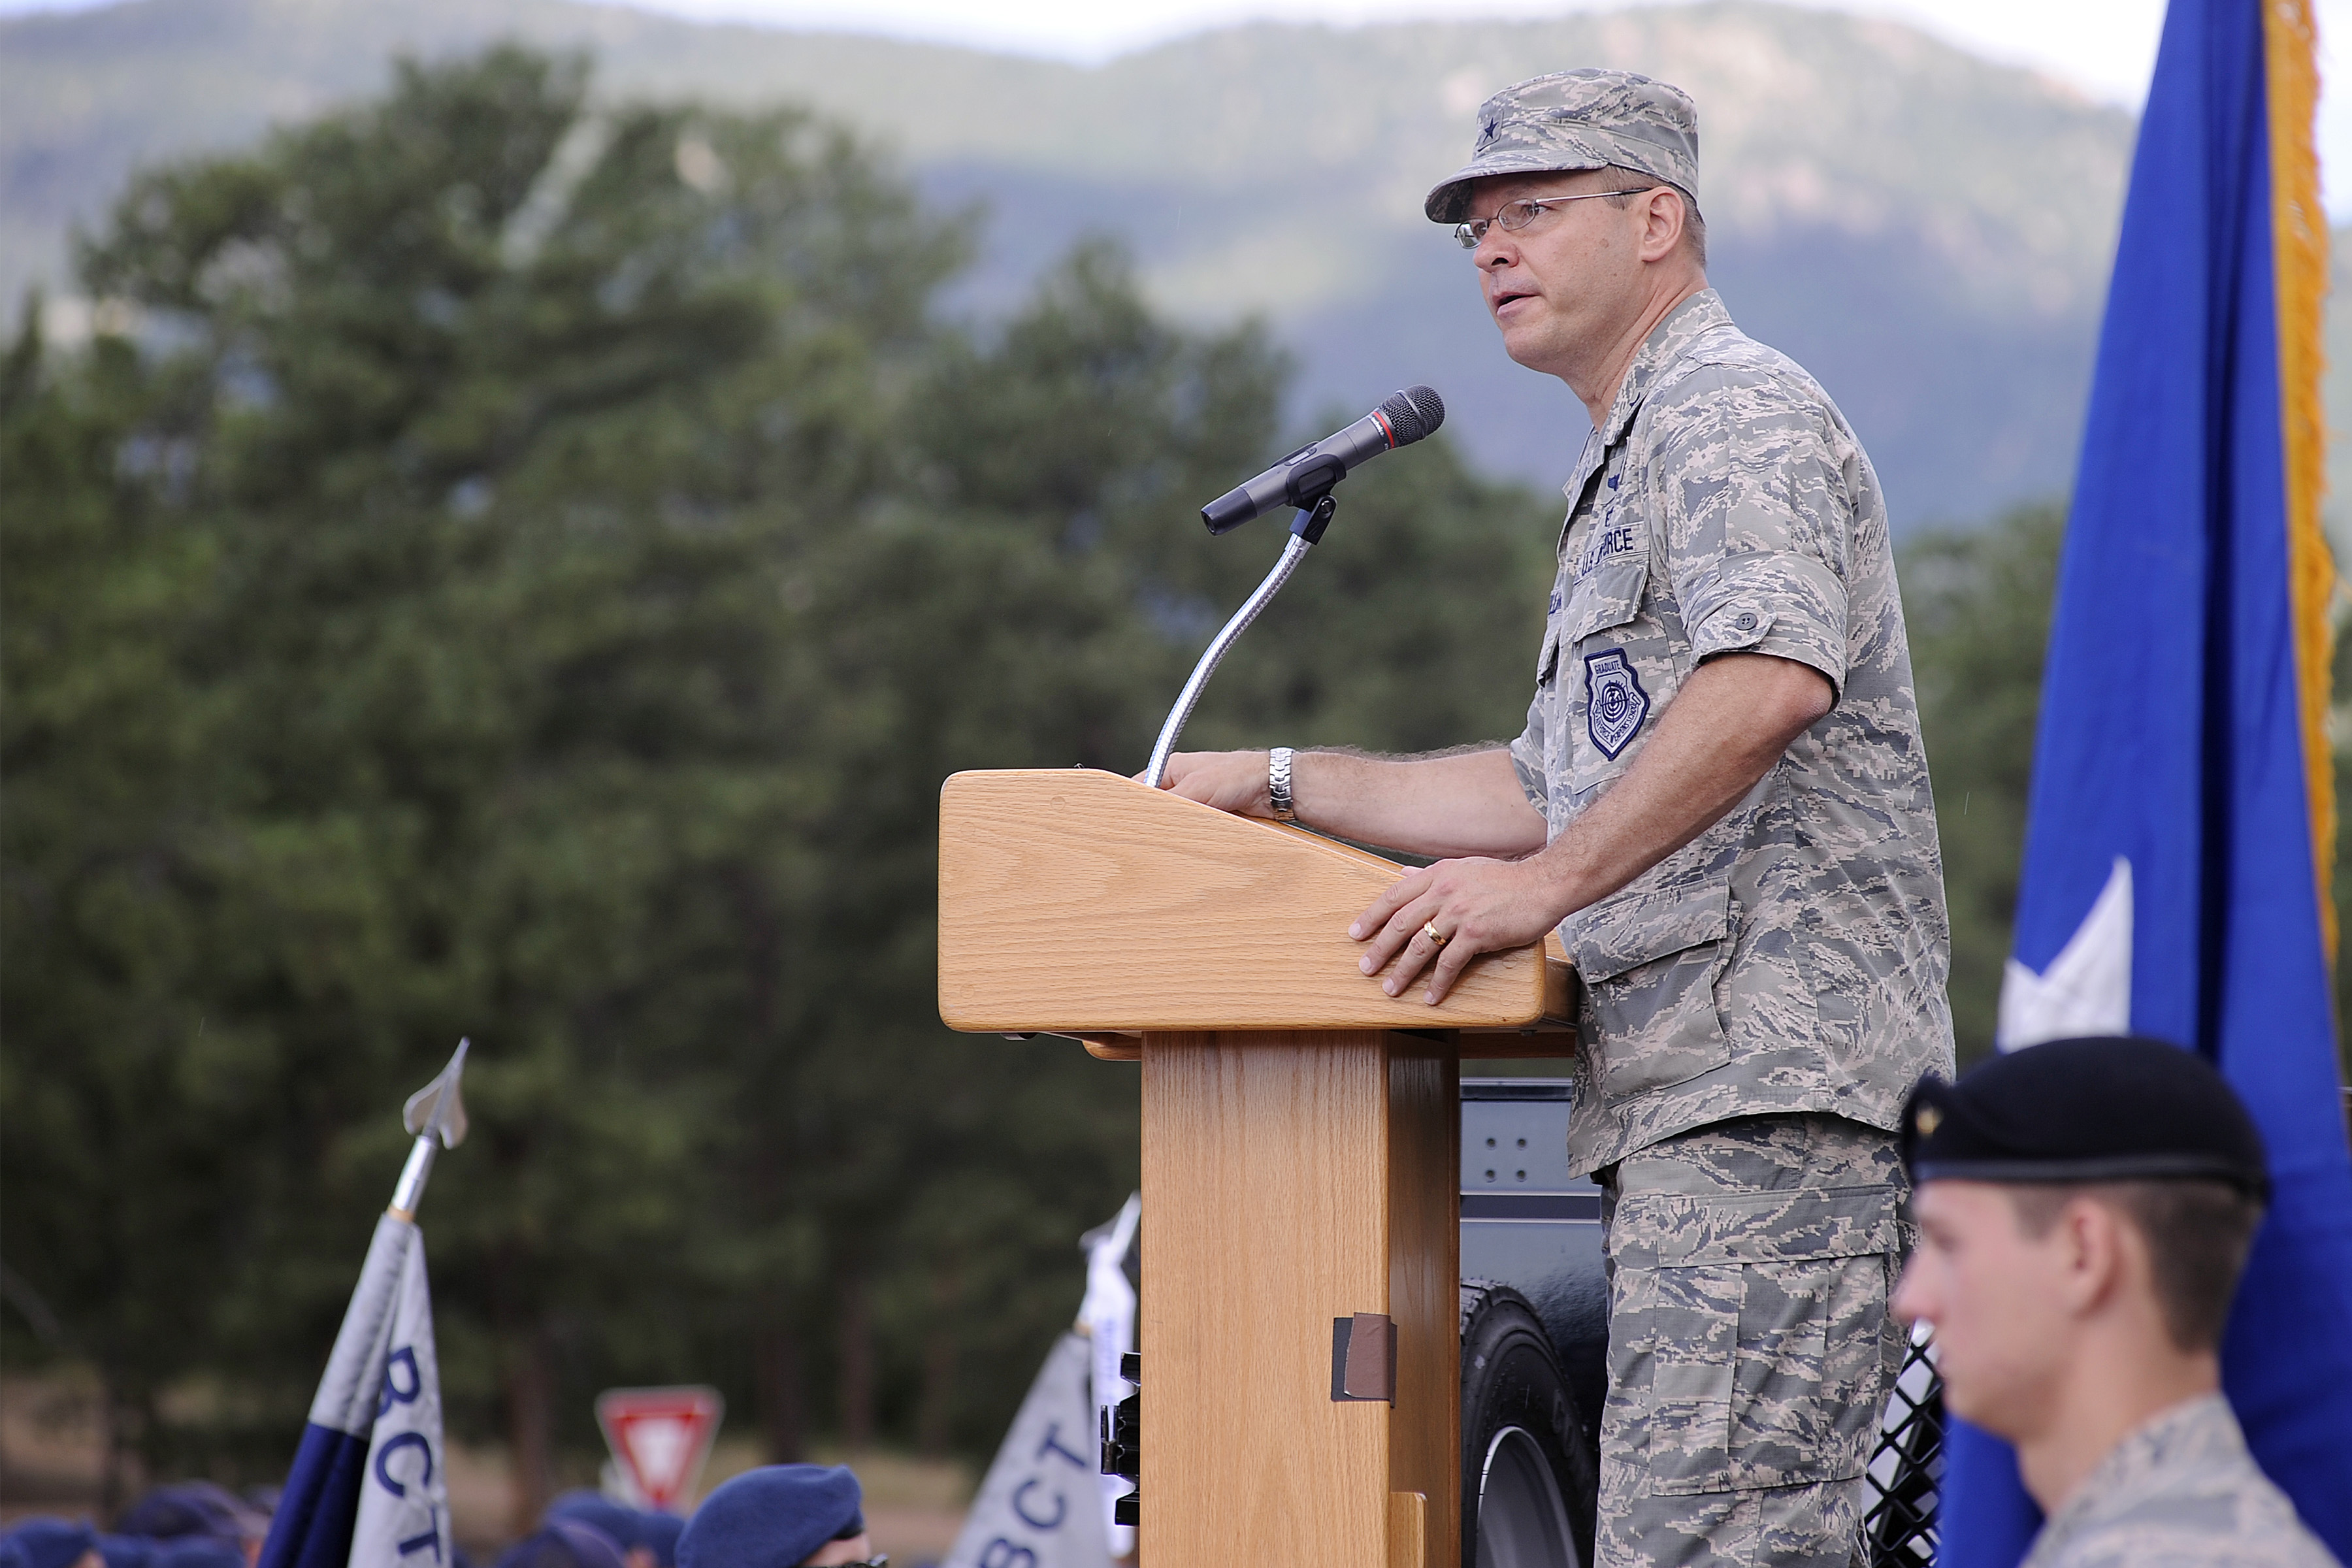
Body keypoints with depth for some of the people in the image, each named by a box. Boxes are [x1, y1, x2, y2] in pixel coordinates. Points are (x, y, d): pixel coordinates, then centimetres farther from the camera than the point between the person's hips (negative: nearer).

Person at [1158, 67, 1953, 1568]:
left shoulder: (1730, 407, -4)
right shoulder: (1628, 467, 30)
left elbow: (1771, 677, -22)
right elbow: (1553, 788, 35)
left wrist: (1548, 884, -19)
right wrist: (1279, 782, 32)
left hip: (1770, 1064, -11)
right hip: (1692, 1089, 11)